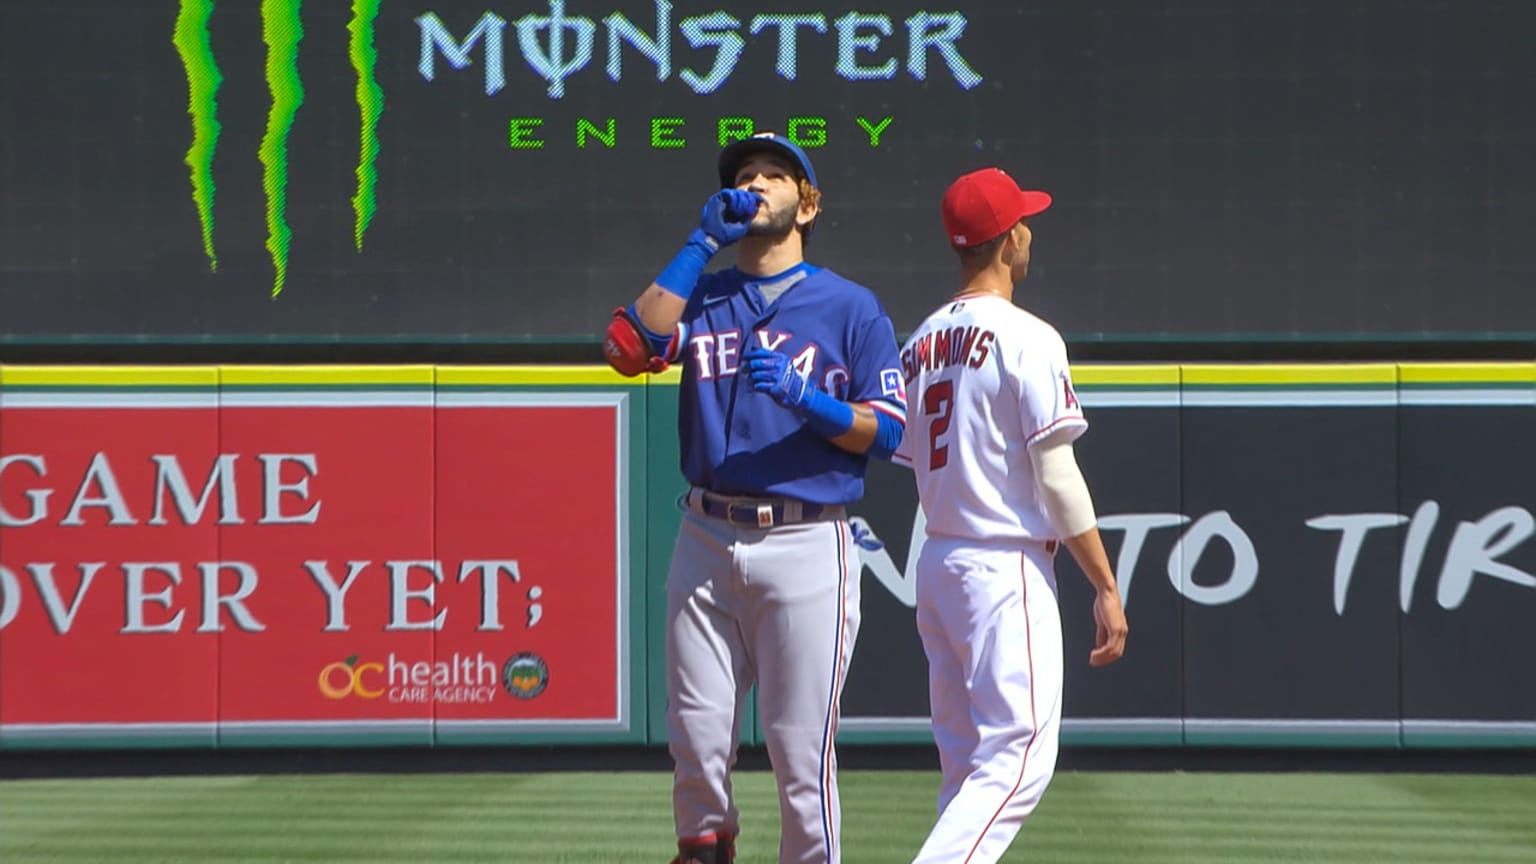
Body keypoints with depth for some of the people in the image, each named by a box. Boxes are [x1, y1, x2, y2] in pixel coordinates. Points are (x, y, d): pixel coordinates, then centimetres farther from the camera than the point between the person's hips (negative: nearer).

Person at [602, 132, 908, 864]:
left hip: (807, 547, -3)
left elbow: (886, 430, 0)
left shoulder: (850, 307, 6)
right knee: (696, 739, 5)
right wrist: (701, 245, -4)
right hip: (705, 543, 3)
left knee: (800, 749, -6)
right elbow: (628, 348, -6)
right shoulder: (699, 297, 15)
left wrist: (806, 400, -17)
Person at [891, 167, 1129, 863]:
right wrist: (1106, 587, -9)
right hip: (1007, 565, -8)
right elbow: (1056, 480, -13)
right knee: (1019, 756, -11)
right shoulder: (1027, 339, -10)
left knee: (968, 764, 14)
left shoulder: (921, 344, 12)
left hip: (936, 566, 8)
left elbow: (918, 465, 13)